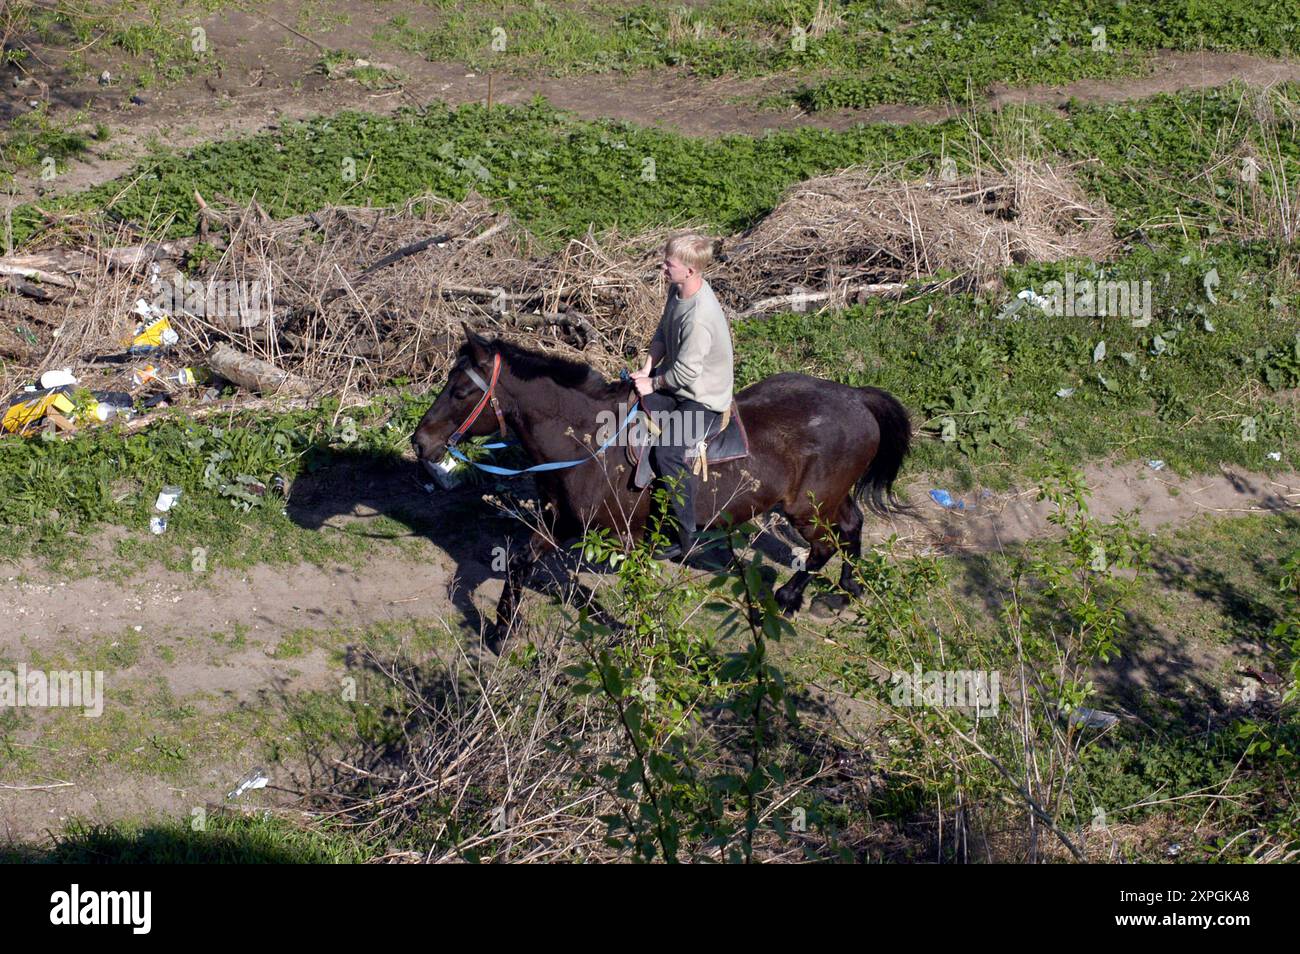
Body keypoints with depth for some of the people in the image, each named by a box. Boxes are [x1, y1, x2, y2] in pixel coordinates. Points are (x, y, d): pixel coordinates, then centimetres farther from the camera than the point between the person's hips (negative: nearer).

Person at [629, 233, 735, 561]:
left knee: (667, 450, -29)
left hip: (705, 399, -10)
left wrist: (653, 383, -11)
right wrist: (648, 367, -2)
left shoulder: (699, 316, -32)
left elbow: (685, 373, -26)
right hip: (677, 383, 10)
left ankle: (685, 538, -19)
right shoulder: (678, 290, -2)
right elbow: (663, 332, 12)